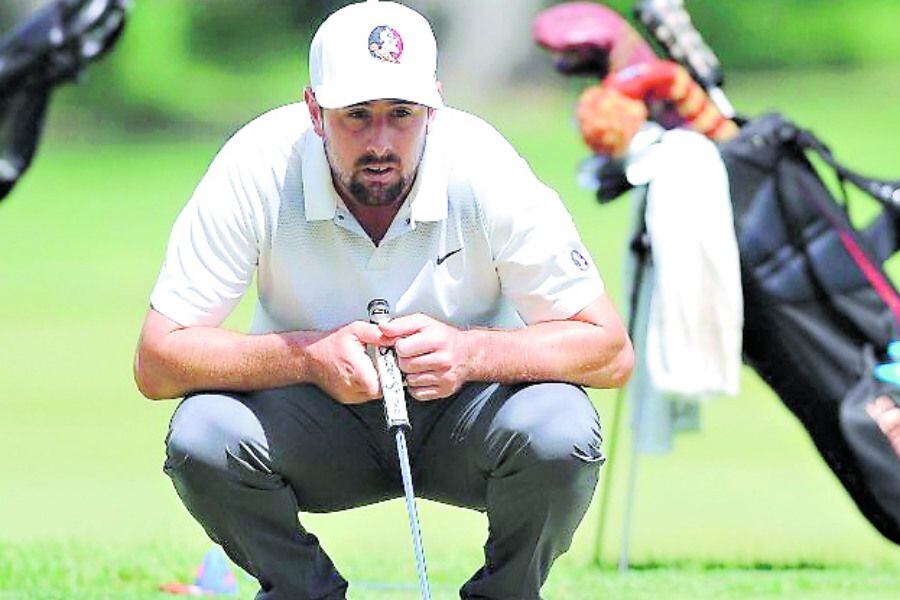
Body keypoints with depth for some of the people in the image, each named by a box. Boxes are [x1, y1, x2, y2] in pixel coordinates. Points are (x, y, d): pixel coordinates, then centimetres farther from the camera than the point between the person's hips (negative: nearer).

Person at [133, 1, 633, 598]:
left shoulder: (485, 169, -22)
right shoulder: (257, 170, -22)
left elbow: (611, 351, -19)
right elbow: (156, 362, -22)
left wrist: (471, 351, -35)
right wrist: (309, 355, -36)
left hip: (464, 412, 0)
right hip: (319, 420, 1)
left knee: (559, 432, -32)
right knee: (201, 437, -30)